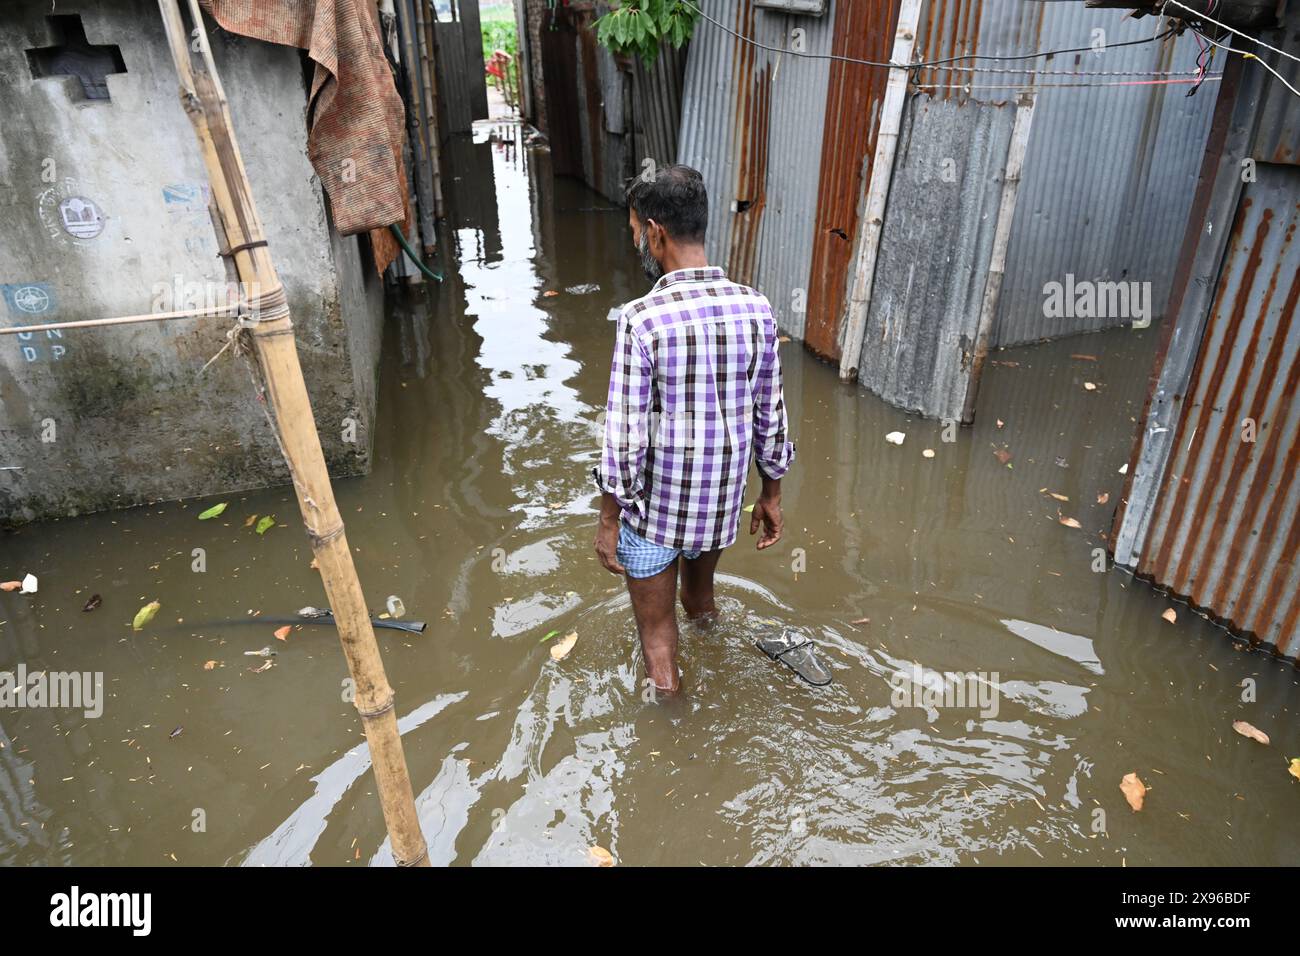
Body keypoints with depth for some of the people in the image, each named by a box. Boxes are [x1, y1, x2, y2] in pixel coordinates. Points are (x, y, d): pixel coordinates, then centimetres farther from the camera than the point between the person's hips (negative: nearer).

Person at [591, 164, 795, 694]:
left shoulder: (642, 318, -23)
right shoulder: (755, 309, -8)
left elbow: (625, 436, -20)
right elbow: (770, 418, -1)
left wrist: (608, 520, -7)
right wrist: (771, 494, 13)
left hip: (653, 509, -5)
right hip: (722, 501, 5)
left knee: (656, 632, 15)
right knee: (701, 595, 32)